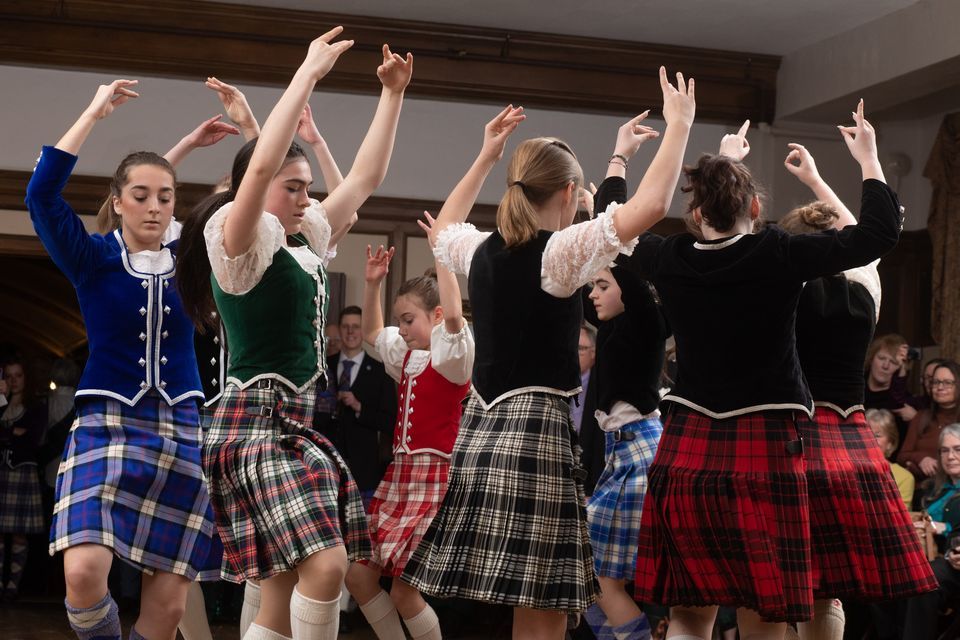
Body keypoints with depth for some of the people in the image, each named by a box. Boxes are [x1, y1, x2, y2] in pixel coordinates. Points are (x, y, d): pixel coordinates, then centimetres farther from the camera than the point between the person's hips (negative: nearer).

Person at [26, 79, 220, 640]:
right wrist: (95, 114, -14)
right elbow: (42, 195, -16)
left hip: (182, 429, 3)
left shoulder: (189, 262, 8)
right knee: (83, 572, -23)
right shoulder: (94, 259, 0)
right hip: (108, 424, -2)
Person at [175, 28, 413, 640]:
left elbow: (365, 179, 21)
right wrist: (311, 71, -21)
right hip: (256, 422, -9)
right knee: (325, 564, -22)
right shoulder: (238, 243, -7)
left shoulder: (303, 245, 15)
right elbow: (260, 165, -24)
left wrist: (394, 94, 17)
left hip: (297, 424, 9)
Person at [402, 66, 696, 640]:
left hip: (482, 428, 7)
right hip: (536, 428, -7)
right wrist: (680, 125, -6)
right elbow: (650, 207, -18)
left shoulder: (482, 251, 11)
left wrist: (485, 158, 34)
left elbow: (444, 228, 35)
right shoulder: (560, 252, -9)